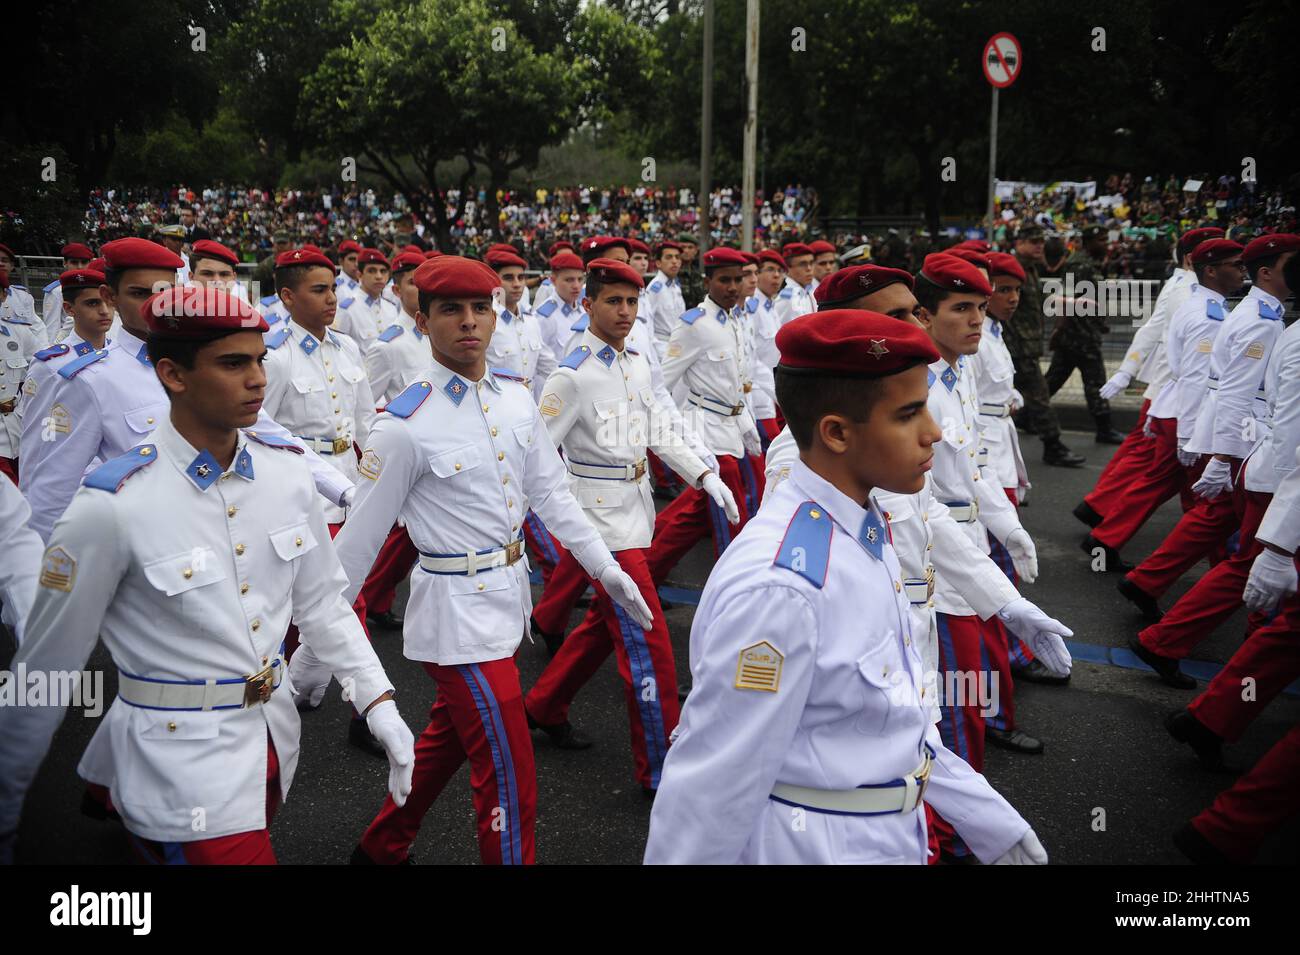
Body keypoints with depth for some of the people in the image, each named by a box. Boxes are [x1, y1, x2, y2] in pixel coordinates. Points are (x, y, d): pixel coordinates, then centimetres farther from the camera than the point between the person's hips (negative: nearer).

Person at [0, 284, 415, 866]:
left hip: (272, 738, 6)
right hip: (182, 760, -6)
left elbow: (321, 601, 5)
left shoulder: (286, 468, -5)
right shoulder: (111, 507, -20)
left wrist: (381, 707, -2)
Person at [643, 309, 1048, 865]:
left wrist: (990, 821, 10)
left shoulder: (864, 532, -2)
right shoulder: (779, 589, -30)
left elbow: (899, 714, 8)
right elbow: (711, 792, -24)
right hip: (816, 844, -8)